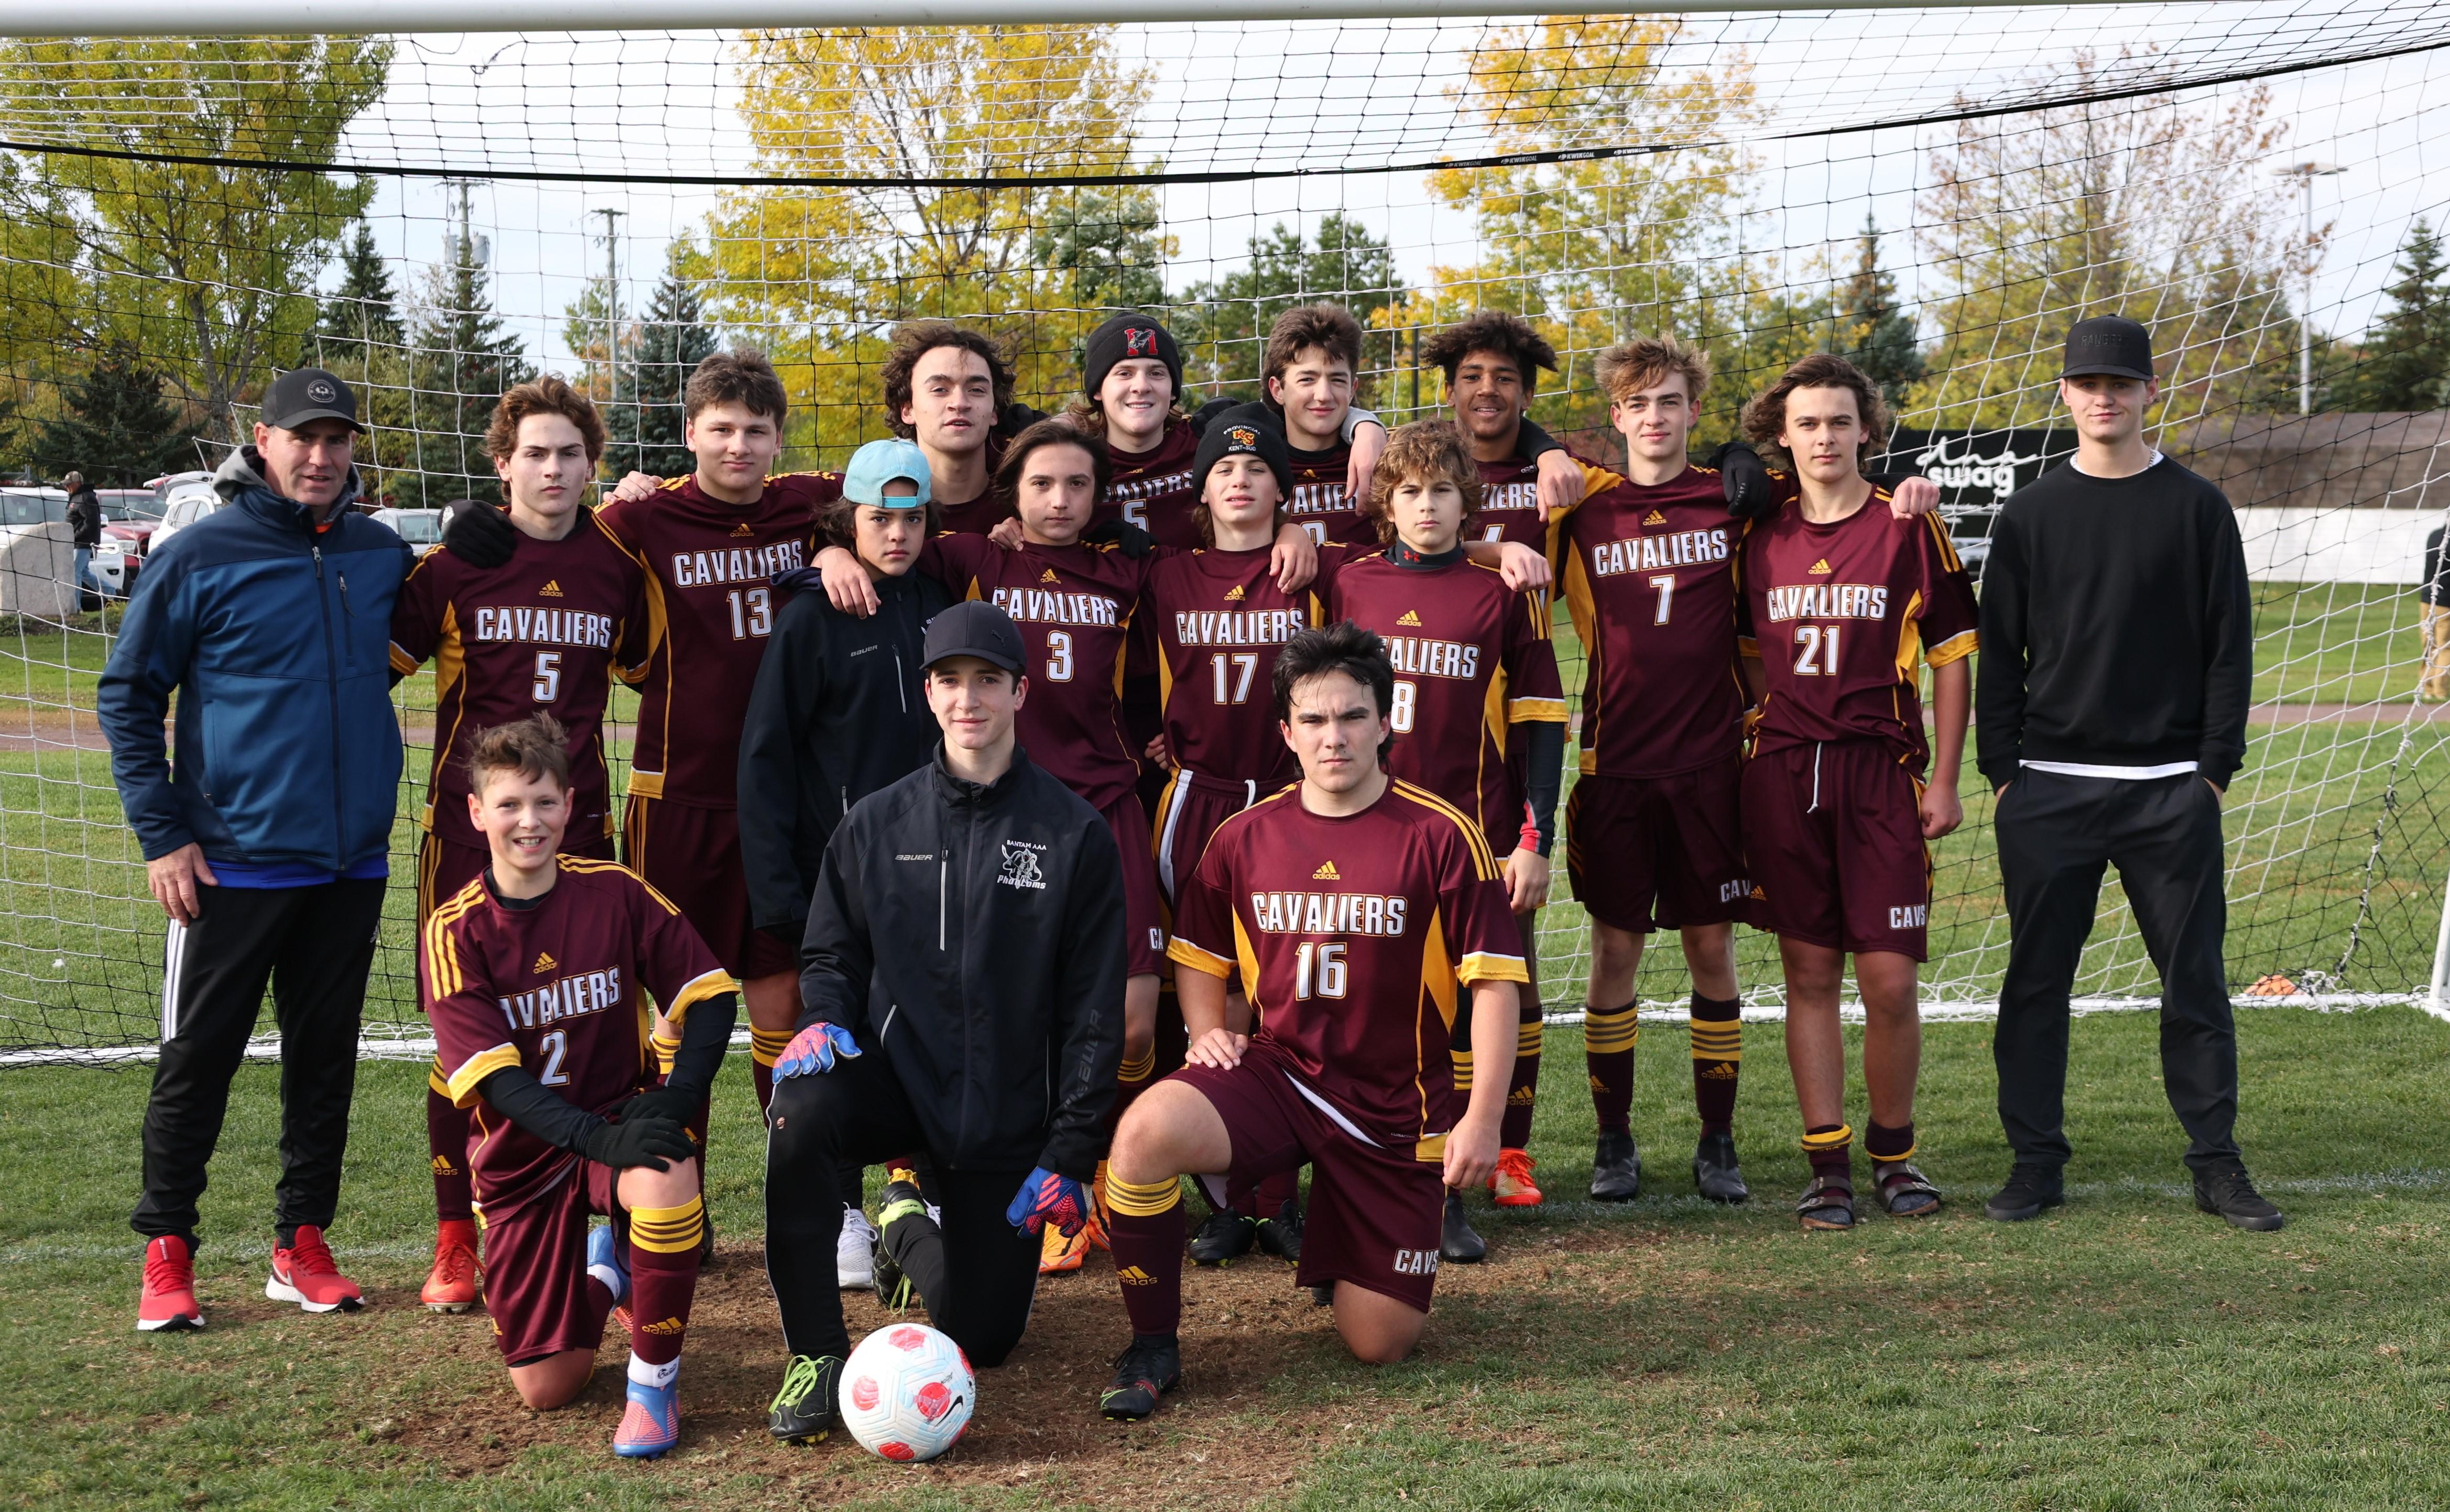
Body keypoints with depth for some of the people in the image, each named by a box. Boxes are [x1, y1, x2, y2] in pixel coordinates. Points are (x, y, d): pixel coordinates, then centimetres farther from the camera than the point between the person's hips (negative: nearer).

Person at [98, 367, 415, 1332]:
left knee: (326, 1059, 10)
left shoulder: (385, 556, 5)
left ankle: (302, 1245, 21)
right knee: (197, 1061, 3)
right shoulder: (200, 557, -7)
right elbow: (126, 694, -2)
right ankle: (166, 1251, 15)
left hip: (353, 861, 4)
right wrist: (161, 833, -7)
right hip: (233, 862, -4)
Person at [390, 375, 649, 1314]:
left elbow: (646, 666, 24)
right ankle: (455, 1241, 9)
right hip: (468, 829, -2)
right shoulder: (455, 564, -2)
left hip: (581, 829, 2)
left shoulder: (618, 566, 7)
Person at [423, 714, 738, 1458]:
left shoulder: (614, 892, -5)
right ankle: (603, 1271, 34)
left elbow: (710, 993, -2)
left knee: (667, 1175, -39)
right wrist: (599, 1139, -29)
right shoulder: (454, 933, -8)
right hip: (525, 1153, 1)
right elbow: (495, 1078, -15)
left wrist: (675, 1099, -19)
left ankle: (654, 1381, -15)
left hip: (623, 1117, -1)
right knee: (546, 1389, -2)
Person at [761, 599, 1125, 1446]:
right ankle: (815, 1353, -17)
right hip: (893, 1076, 1)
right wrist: (825, 1020, -12)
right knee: (800, 1112, -34)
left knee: (982, 1340, 1)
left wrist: (1072, 1155, -7)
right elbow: (833, 952, 13)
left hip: (1007, 1117, 0)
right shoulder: (876, 825, 4)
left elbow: (1093, 1008, -2)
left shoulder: (1074, 836, -3)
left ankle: (910, 1227, 36)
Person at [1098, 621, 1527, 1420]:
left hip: (1395, 1105, -1)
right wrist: (1209, 1031, -4)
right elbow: (1198, 955, 16)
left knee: (1379, 1343, 0)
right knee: (1146, 1131, -31)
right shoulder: (1246, 837, 1)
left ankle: (1345, 1256, 38)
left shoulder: (1440, 836, -9)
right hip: (1279, 1070, 2)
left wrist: (1482, 1118, -16)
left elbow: (1494, 981, -9)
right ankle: (1152, 1349, -10)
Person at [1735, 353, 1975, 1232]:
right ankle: (1828, 1165, 12)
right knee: (1809, 974, 4)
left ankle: (1893, 1151, 17)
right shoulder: (1761, 538, 9)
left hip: (1882, 770, -2)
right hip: (1783, 772, 2)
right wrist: (1761, 748, 8)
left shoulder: (1909, 527, 2)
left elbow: (1951, 657, 3)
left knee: (1890, 979, -3)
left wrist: (1944, 781, -1)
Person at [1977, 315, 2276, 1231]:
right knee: (2036, 980, 3)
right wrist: (2001, 775, 0)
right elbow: (1999, 652, 7)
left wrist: (2216, 769, -3)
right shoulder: (2030, 514, 7)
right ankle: (2036, 1162, 12)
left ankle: (2216, 1163, 13)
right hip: (2048, 789, 1)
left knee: (2195, 981, 3)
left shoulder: (2197, 509, 4)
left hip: (2172, 790, -1)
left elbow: (2230, 647, 4)